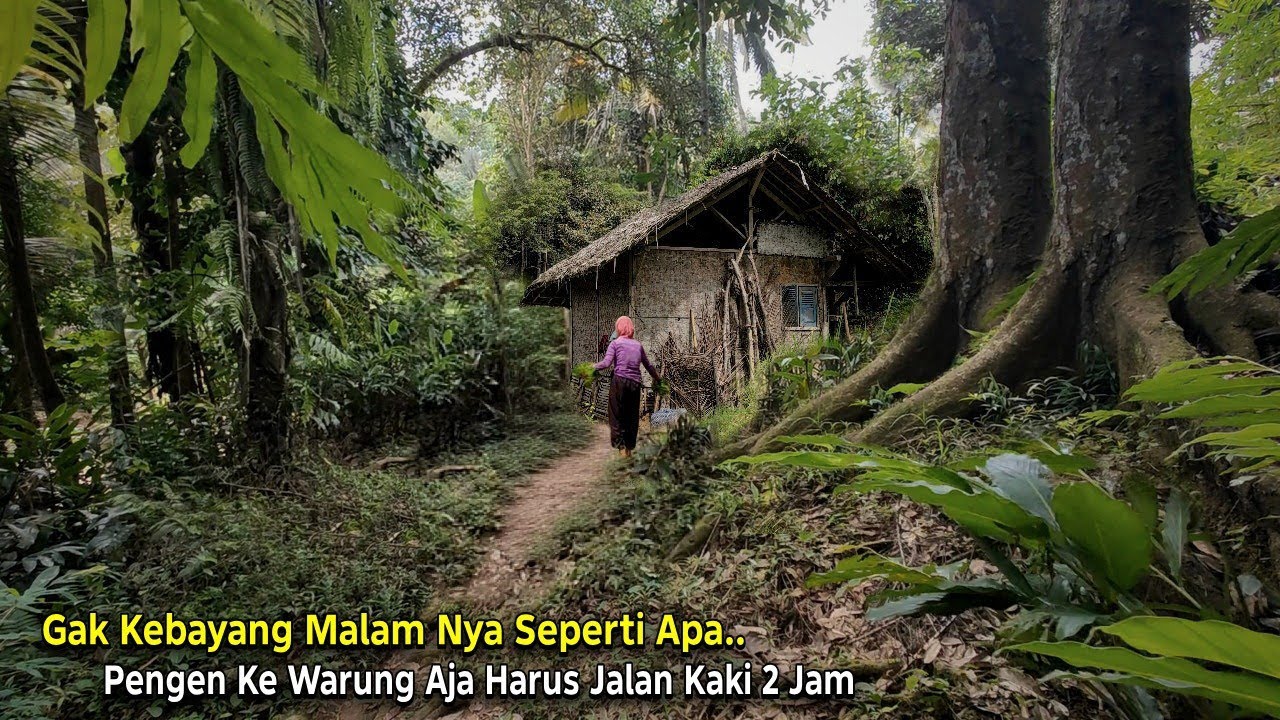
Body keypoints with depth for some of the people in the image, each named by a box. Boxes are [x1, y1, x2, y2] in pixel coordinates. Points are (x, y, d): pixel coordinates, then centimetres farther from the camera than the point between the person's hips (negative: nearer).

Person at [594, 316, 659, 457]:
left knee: (617, 415, 2)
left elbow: (606, 363, -11)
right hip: (635, 384, 4)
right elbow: (648, 365, 21)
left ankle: (622, 447, -7)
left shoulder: (615, 343, 1)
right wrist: (656, 378, 36)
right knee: (632, 417, 11)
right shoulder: (638, 344, 14)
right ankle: (630, 448, 17)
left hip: (619, 382, -4)